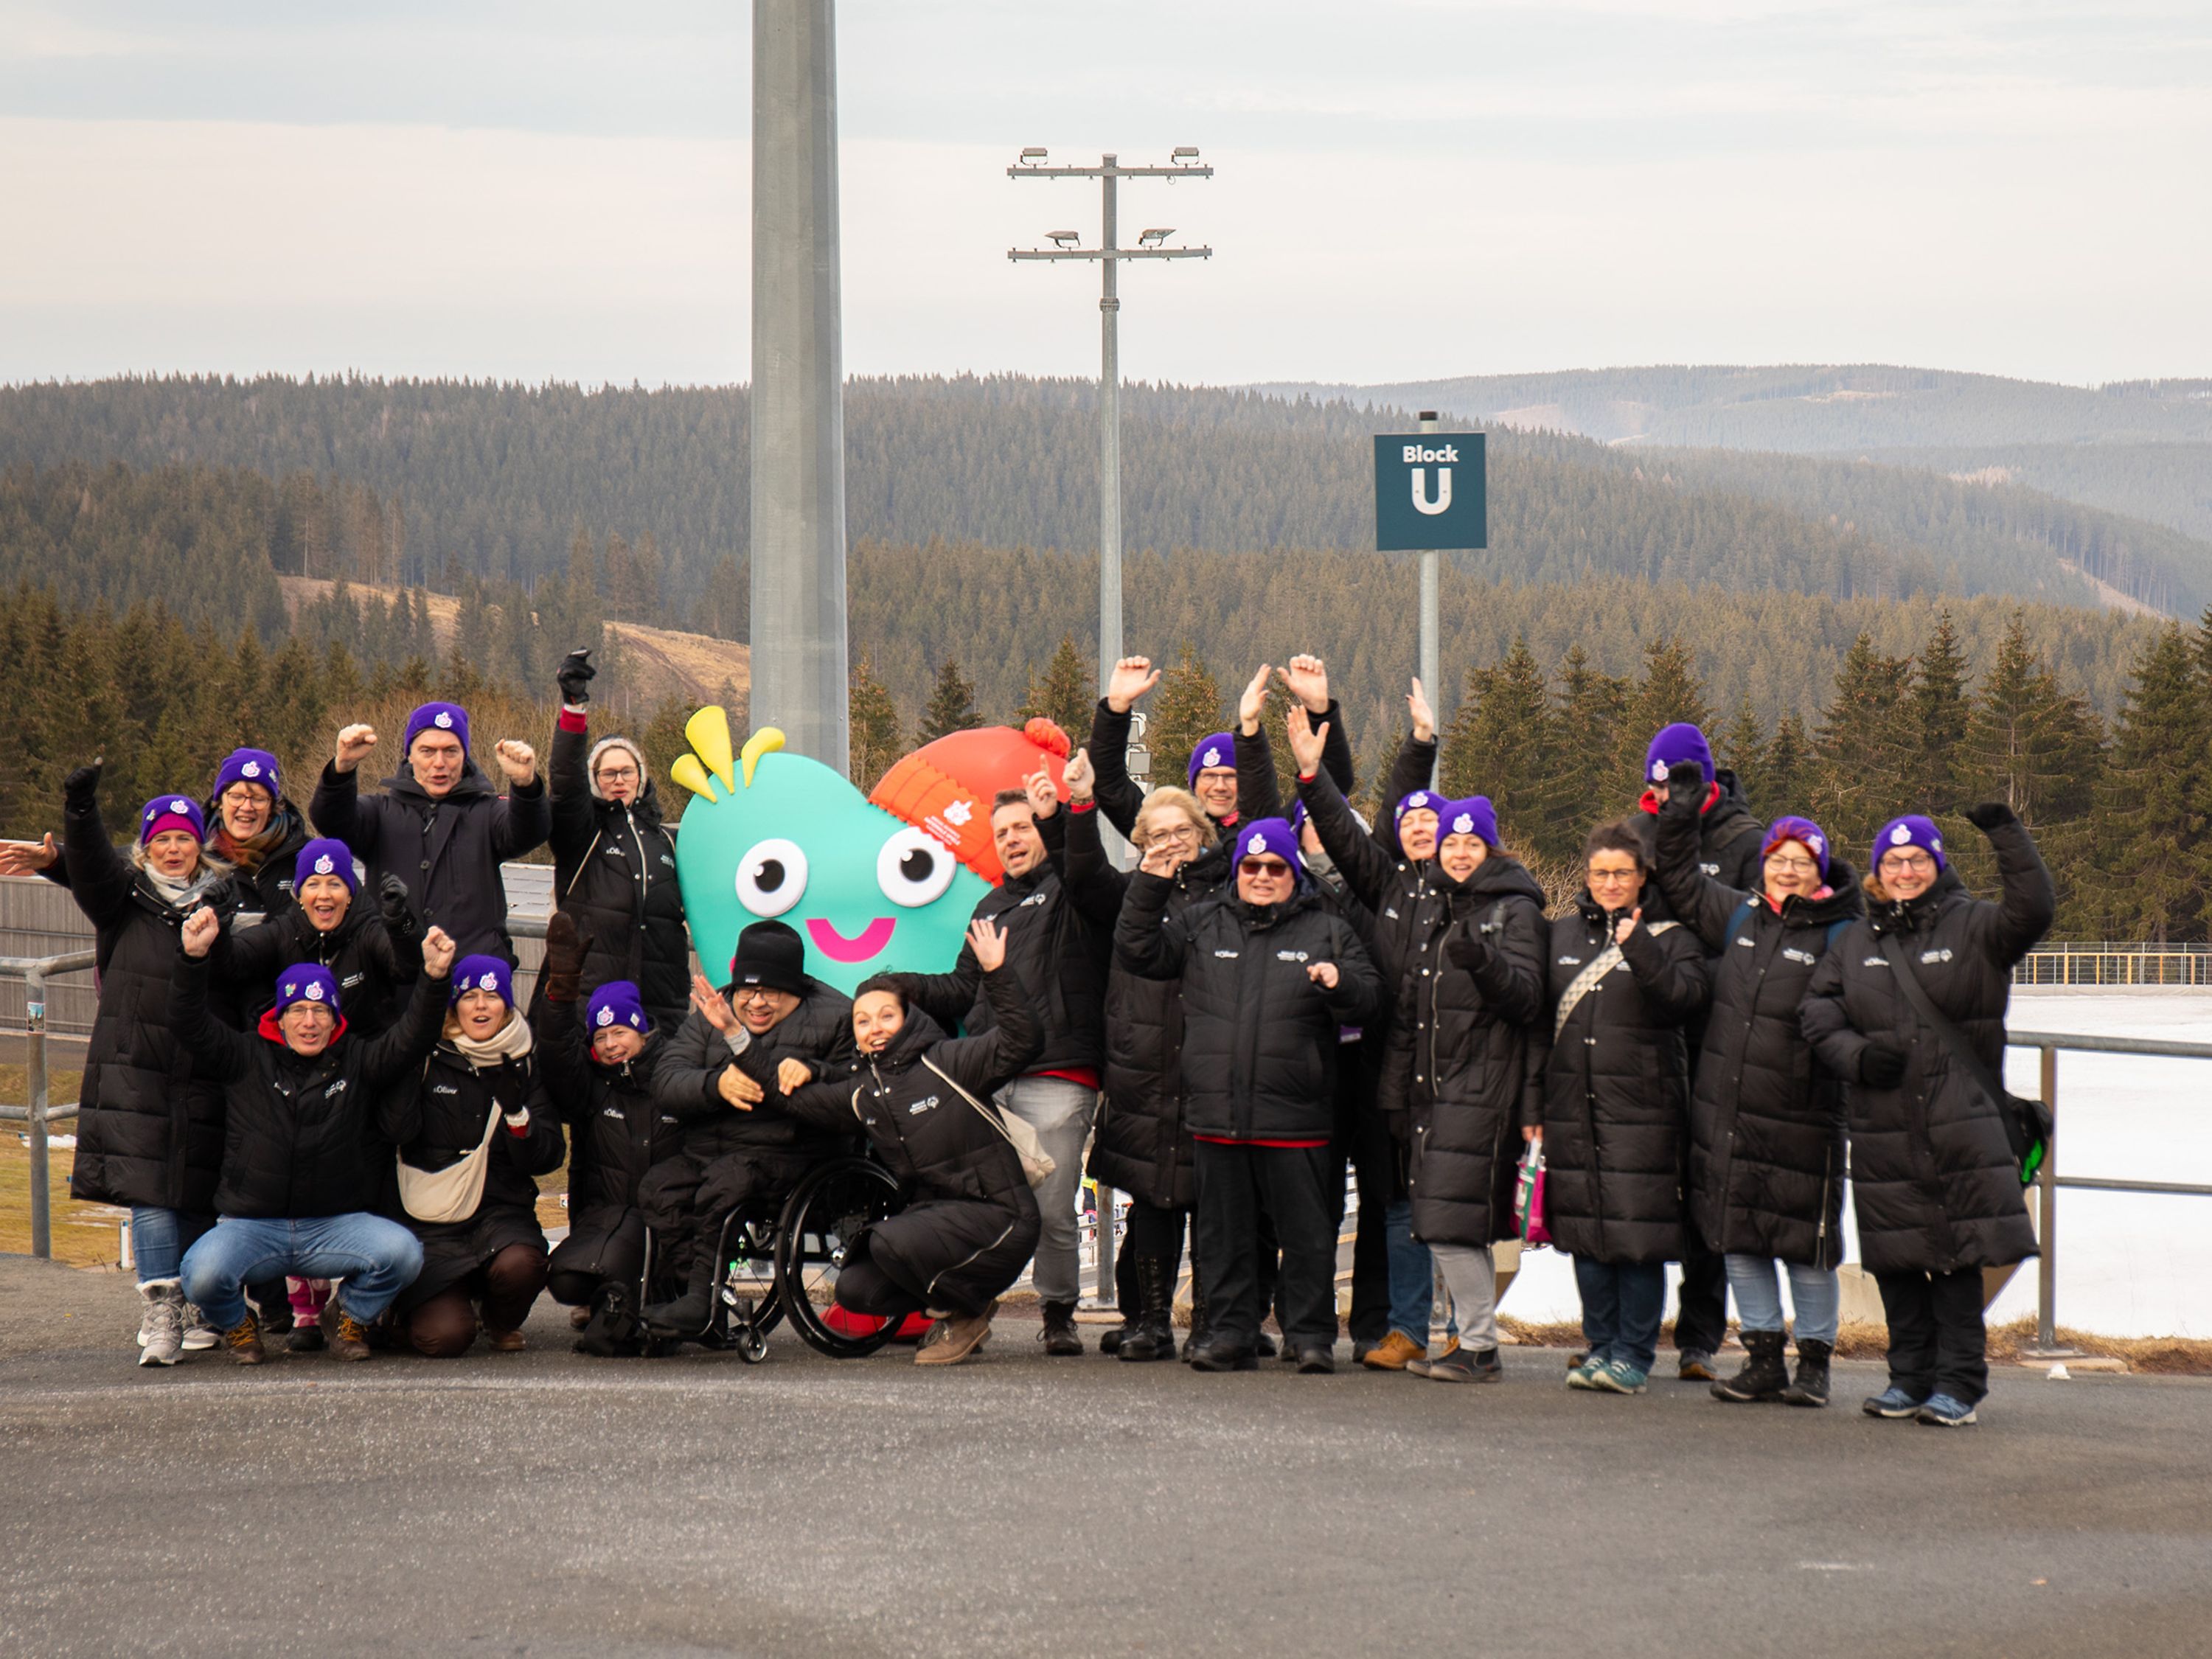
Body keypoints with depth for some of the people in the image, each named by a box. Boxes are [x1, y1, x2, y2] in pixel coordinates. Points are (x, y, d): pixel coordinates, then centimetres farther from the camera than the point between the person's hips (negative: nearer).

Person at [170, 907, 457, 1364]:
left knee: (402, 1252, -27)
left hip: (334, 1224, 1)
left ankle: (352, 1322, 6)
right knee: (202, 1274, -31)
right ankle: (238, 1325, 8)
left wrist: (433, 979, -21)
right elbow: (190, 1024, -4)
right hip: (251, 1223, -1)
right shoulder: (248, 1059, 5)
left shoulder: (356, 1062, 7)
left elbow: (412, 1039, -4)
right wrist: (193, 958, -20)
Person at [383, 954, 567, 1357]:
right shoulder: (432, 1059, 1)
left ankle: (503, 1322, 5)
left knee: (518, 1265, -34)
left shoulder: (527, 1064, 7)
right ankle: (410, 1309, 19)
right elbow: (400, 1130, -14)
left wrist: (516, 1113, -15)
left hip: (501, 1211, 2)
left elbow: (548, 1158, 2)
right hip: (432, 1221, -2)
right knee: (445, 1337, -21)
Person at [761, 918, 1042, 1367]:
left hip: (996, 1216, -7)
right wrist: (736, 1036, 12)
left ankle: (966, 1311, -2)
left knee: (892, 1242, -29)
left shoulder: (948, 1063, -8)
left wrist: (999, 974, -33)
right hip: (931, 1213, 7)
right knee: (854, 1290, -6)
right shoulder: (860, 1094, 10)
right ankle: (954, 1301, 17)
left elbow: (1021, 1042, -21)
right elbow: (790, 1095, 18)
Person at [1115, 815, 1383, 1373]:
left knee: (1306, 1233, 0)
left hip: (1295, 1118, -2)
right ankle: (1231, 1332, 15)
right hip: (1217, 1113, 2)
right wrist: (1148, 887, -1)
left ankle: (1311, 1334, 8)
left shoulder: (1328, 931, 8)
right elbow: (1137, 952, 9)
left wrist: (1339, 984, -17)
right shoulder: (1200, 926, 13)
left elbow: (1368, 1002, 5)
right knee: (1225, 1232, 8)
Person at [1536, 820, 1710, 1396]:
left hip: (1643, 1106, -4)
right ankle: (1600, 1345, 15)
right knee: (1584, 1230, 7)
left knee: (1639, 1234, -6)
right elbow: (1539, 1019, 16)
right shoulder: (1562, 934, 13)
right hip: (1572, 1105, 4)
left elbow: (1686, 994, -17)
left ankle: (1635, 1354, 1)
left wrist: (1638, 946, -27)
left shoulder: (1669, 936, 2)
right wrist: (1533, 1099, 11)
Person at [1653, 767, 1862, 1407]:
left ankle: (1814, 1360, 13)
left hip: (1801, 1115, -5)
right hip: (1725, 1108, 5)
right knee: (1737, 1235, 8)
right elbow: (1681, 884, 22)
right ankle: (1764, 1358, 17)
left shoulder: (1840, 938, -5)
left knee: (1806, 1239, 1)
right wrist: (1680, 815, 14)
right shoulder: (1738, 916, 9)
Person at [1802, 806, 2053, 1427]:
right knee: (1895, 1260, 6)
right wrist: (1856, 1056, -7)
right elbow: (1819, 1009, 11)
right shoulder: (1856, 942, 13)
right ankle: (1910, 1377, 18)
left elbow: (2032, 913, -13)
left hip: (1962, 1127, -3)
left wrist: (2008, 839, -20)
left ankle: (1958, 1383, 1)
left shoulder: (1972, 928, 3)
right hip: (1883, 1131, 3)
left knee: (1958, 1258, -6)